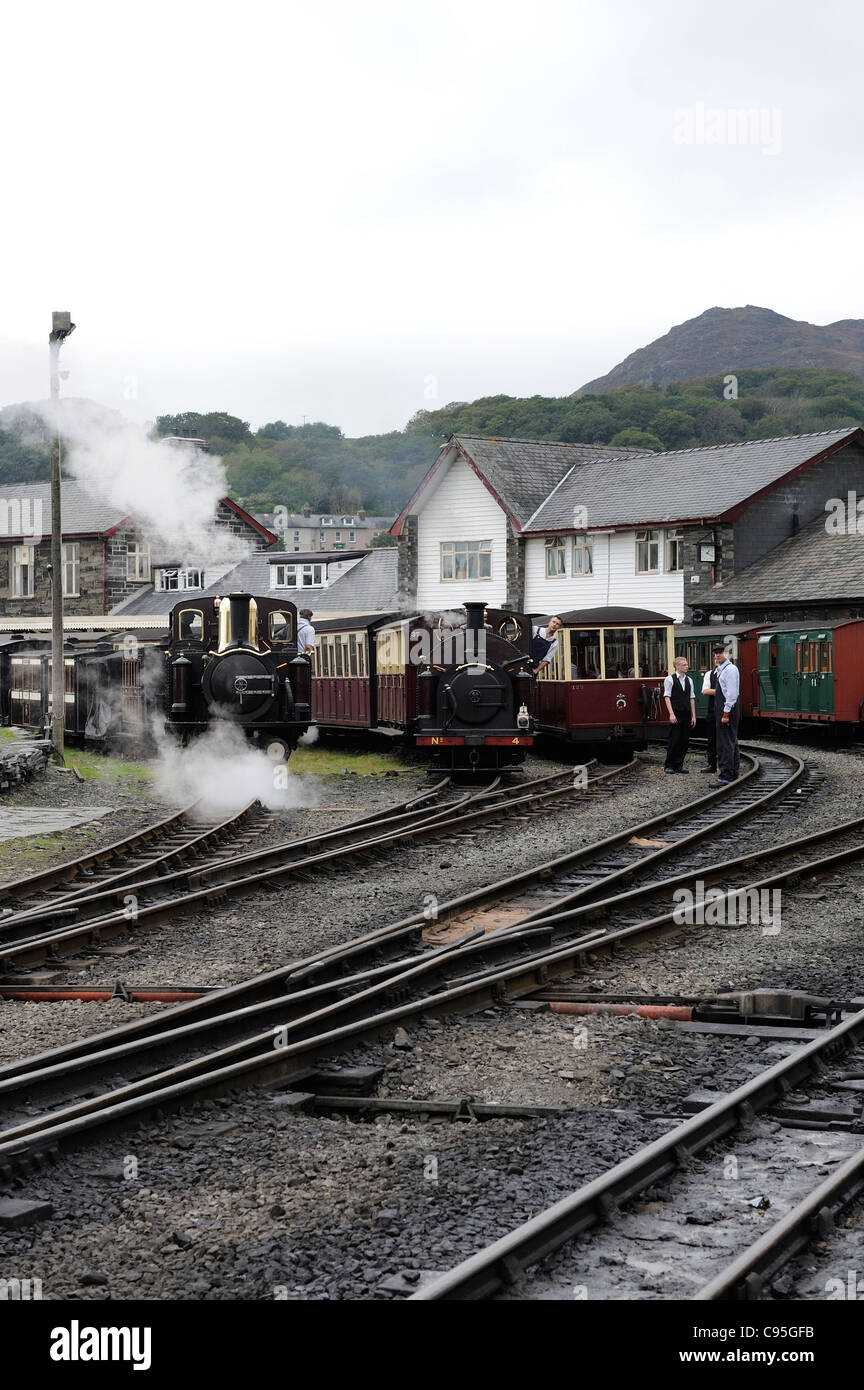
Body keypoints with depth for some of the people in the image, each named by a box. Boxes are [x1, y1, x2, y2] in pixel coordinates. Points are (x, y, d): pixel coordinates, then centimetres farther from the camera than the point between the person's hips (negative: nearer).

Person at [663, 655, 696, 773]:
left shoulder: (689, 680, 13)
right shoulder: (670, 679, -2)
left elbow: (692, 698, 13)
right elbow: (667, 697, -6)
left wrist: (693, 715, 8)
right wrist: (671, 714, -15)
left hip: (686, 715, 5)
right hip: (676, 714, -5)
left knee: (684, 741, 4)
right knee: (674, 740, -6)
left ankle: (679, 765, 12)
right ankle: (669, 766, 2)